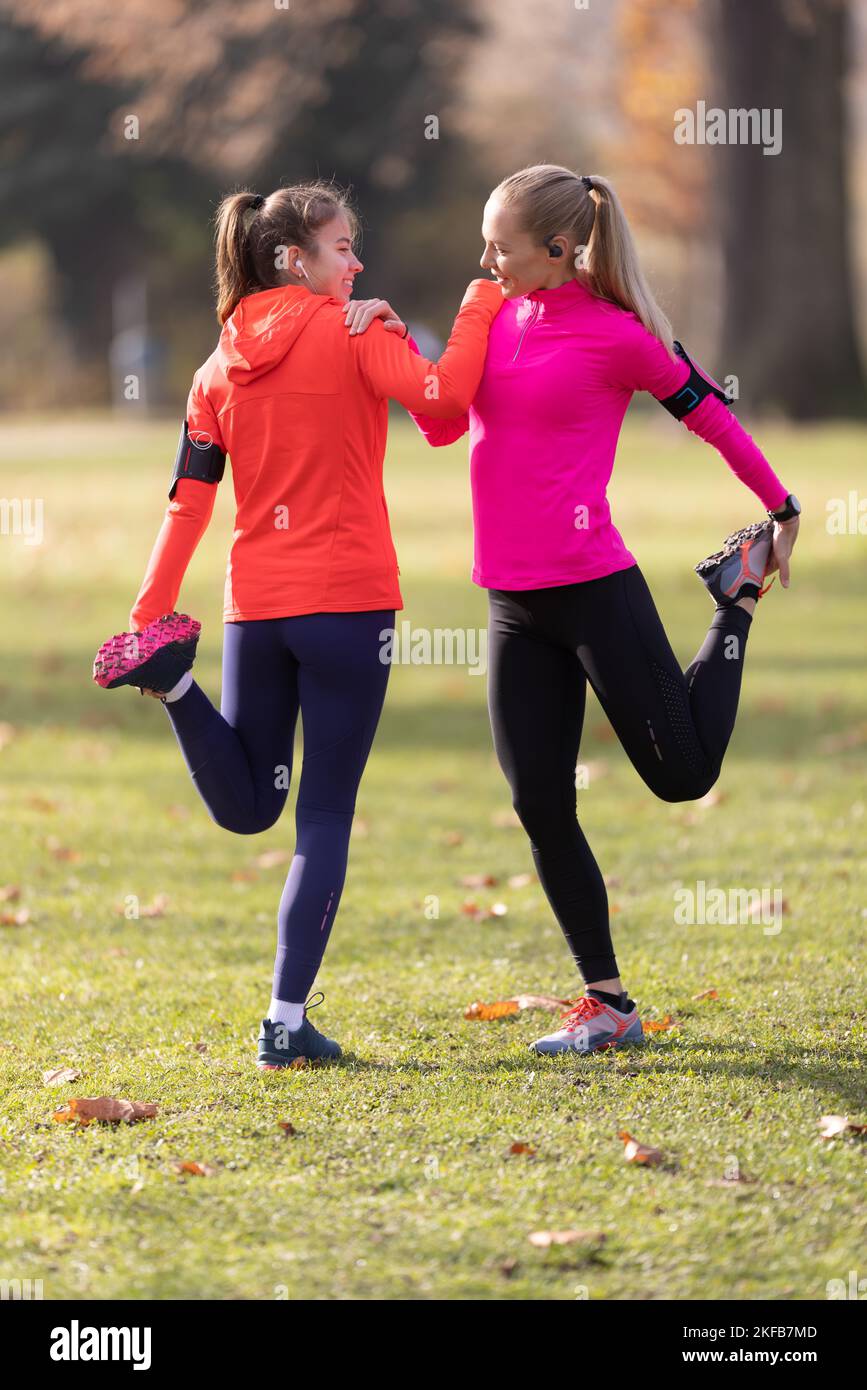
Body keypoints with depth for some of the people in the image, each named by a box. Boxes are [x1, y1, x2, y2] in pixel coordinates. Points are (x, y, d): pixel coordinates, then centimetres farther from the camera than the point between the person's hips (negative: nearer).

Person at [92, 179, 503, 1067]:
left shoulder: (220, 369, 9)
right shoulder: (352, 335, -5)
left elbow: (186, 501, 6)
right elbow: (442, 395, -22)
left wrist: (149, 614, 8)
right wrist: (481, 304, -9)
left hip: (256, 605, 5)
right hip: (349, 599, -4)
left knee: (247, 806, 16)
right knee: (326, 816, 2)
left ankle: (169, 672, -9)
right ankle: (287, 1020, -3)